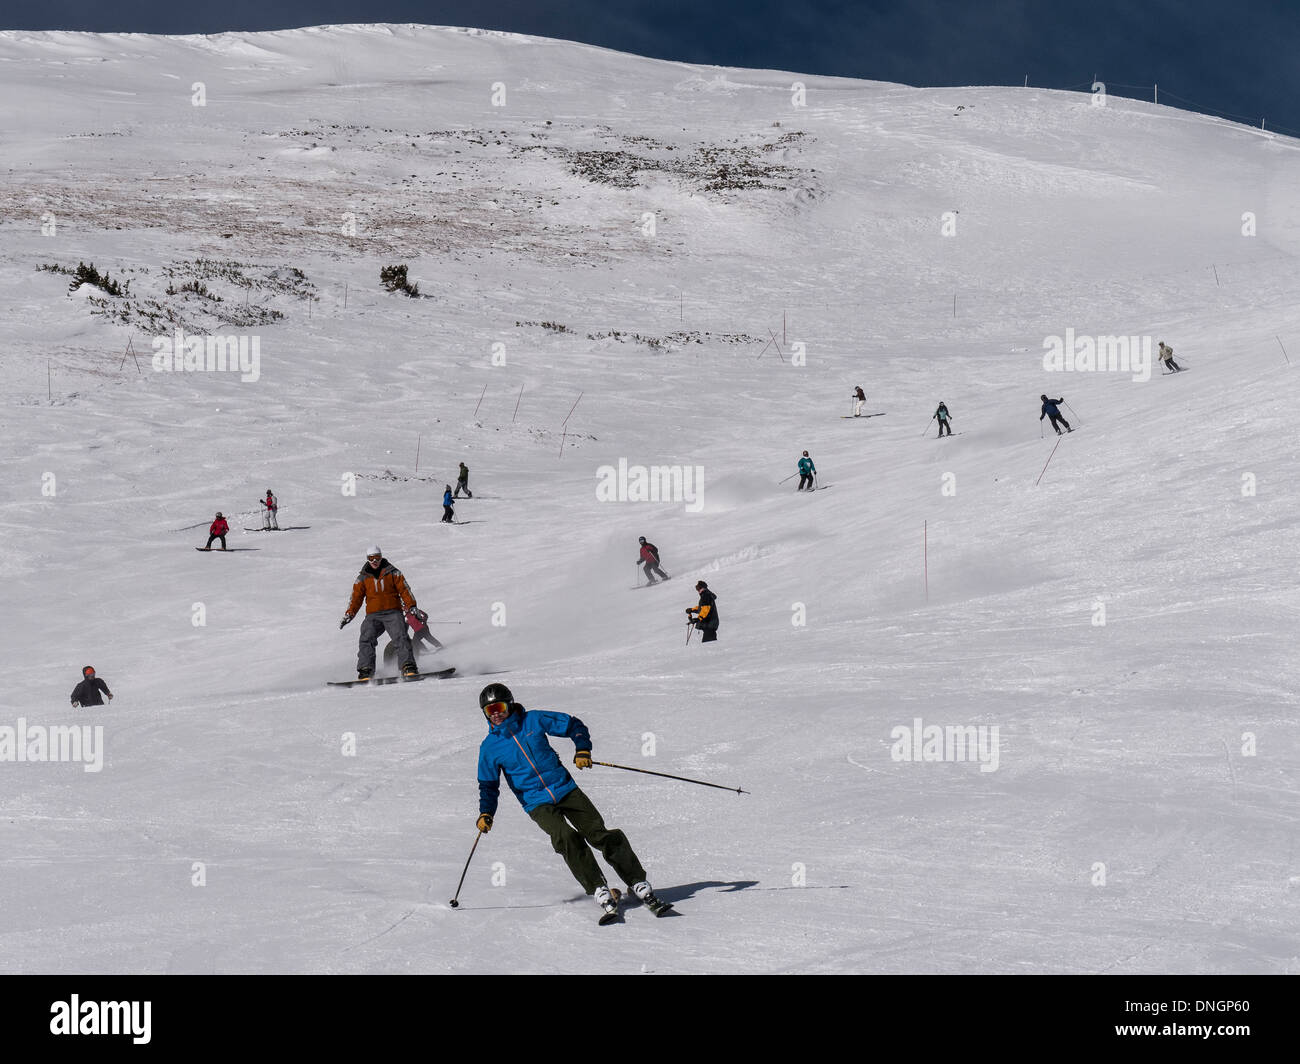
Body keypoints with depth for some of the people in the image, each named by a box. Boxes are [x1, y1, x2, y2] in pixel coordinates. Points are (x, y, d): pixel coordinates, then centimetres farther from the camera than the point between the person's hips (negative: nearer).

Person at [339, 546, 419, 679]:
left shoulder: (392, 572, 7)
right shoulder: (363, 578, 13)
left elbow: (404, 590, 4)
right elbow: (356, 597, 14)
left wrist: (411, 606, -8)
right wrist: (349, 614, 2)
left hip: (392, 613, -2)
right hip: (373, 615, 2)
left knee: (400, 637, -21)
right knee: (366, 640, -19)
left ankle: (409, 667, -26)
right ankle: (365, 671, -23)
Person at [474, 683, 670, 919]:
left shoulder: (533, 720, 1)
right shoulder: (489, 747, 2)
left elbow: (573, 726, 9)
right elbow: (489, 785, 9)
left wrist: (582, 749, -7)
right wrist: (486, 813, -7)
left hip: (565, 789, 1)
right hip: (537, 804, -1)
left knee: (600, 835, -11)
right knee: (566, 838, -27)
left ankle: (639, 885, -3)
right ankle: (600, 891, -22)